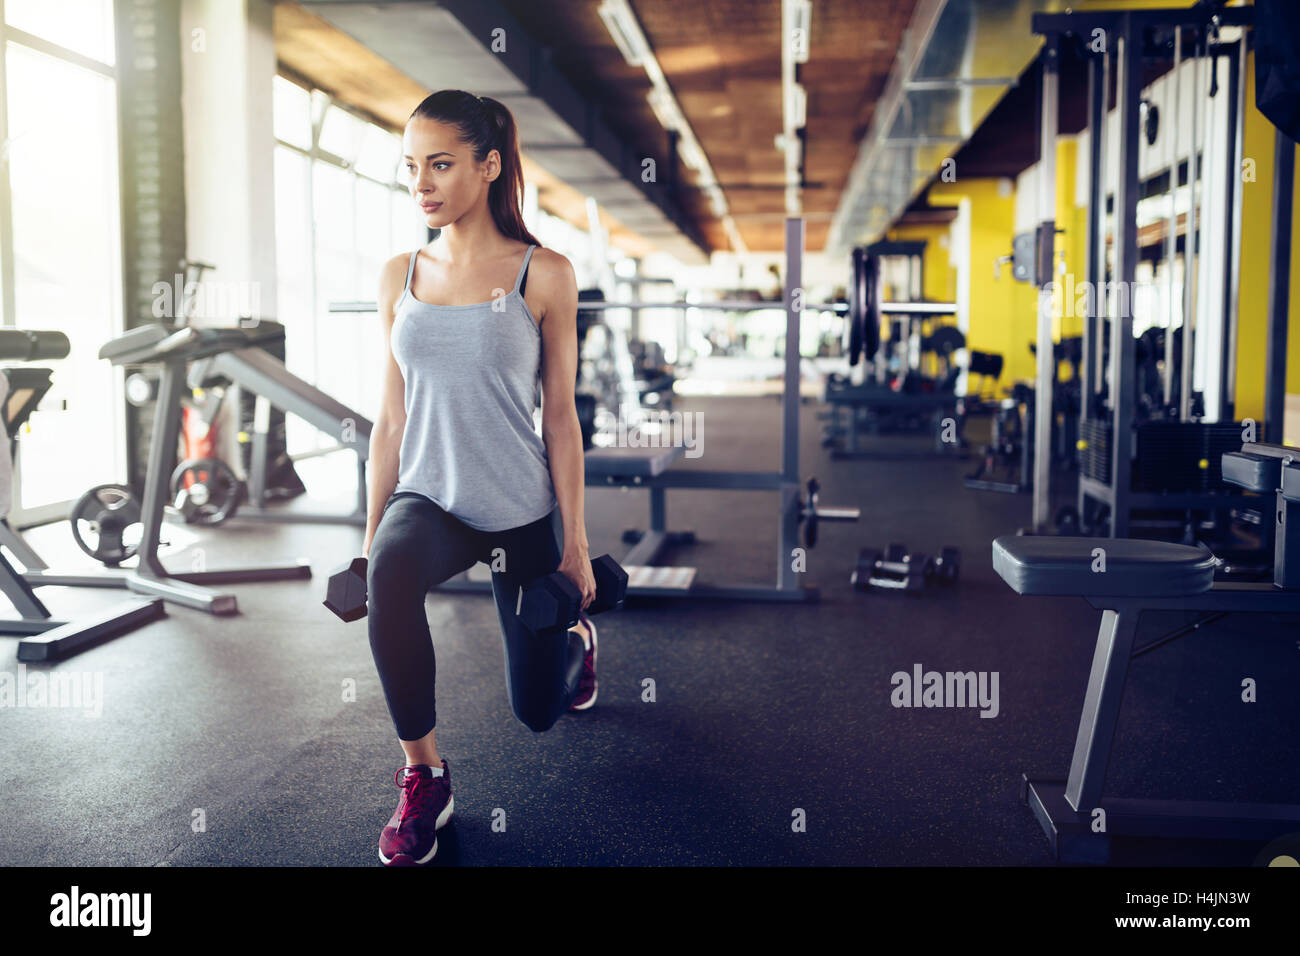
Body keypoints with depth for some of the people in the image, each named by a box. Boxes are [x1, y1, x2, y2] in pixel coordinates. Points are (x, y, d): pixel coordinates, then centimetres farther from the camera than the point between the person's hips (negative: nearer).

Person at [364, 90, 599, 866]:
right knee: (390, 575, -36)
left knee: (538, 710, 11)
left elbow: (560, 414, -5)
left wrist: (575, 542, -6)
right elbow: (392, 417, 6)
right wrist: (372, 534, 6)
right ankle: (425, 779, -14)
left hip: (522, 509, -2)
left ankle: (577, 637, 50)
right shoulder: (400, 277, 3)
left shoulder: (543, 275, -7)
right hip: (429, 497, 2)